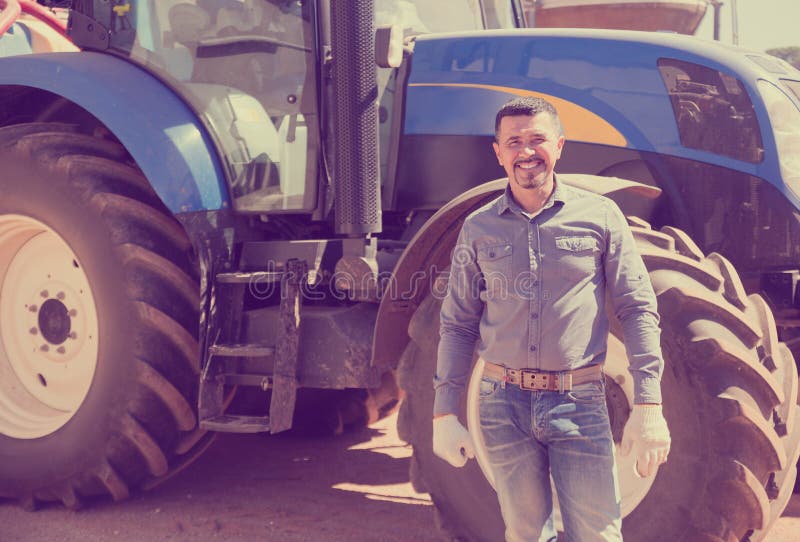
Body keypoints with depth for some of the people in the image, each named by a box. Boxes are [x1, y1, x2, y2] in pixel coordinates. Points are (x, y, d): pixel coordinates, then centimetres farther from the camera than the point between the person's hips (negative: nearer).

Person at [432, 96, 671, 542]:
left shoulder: (599, 216, 1)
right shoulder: (479, 229, 6)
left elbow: (638, 311, 1)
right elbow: (457, 325, 9)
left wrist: (648, 407, -7)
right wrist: (445, 414, 3)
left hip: (579, 404, -1)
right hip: (504, 405, 2)